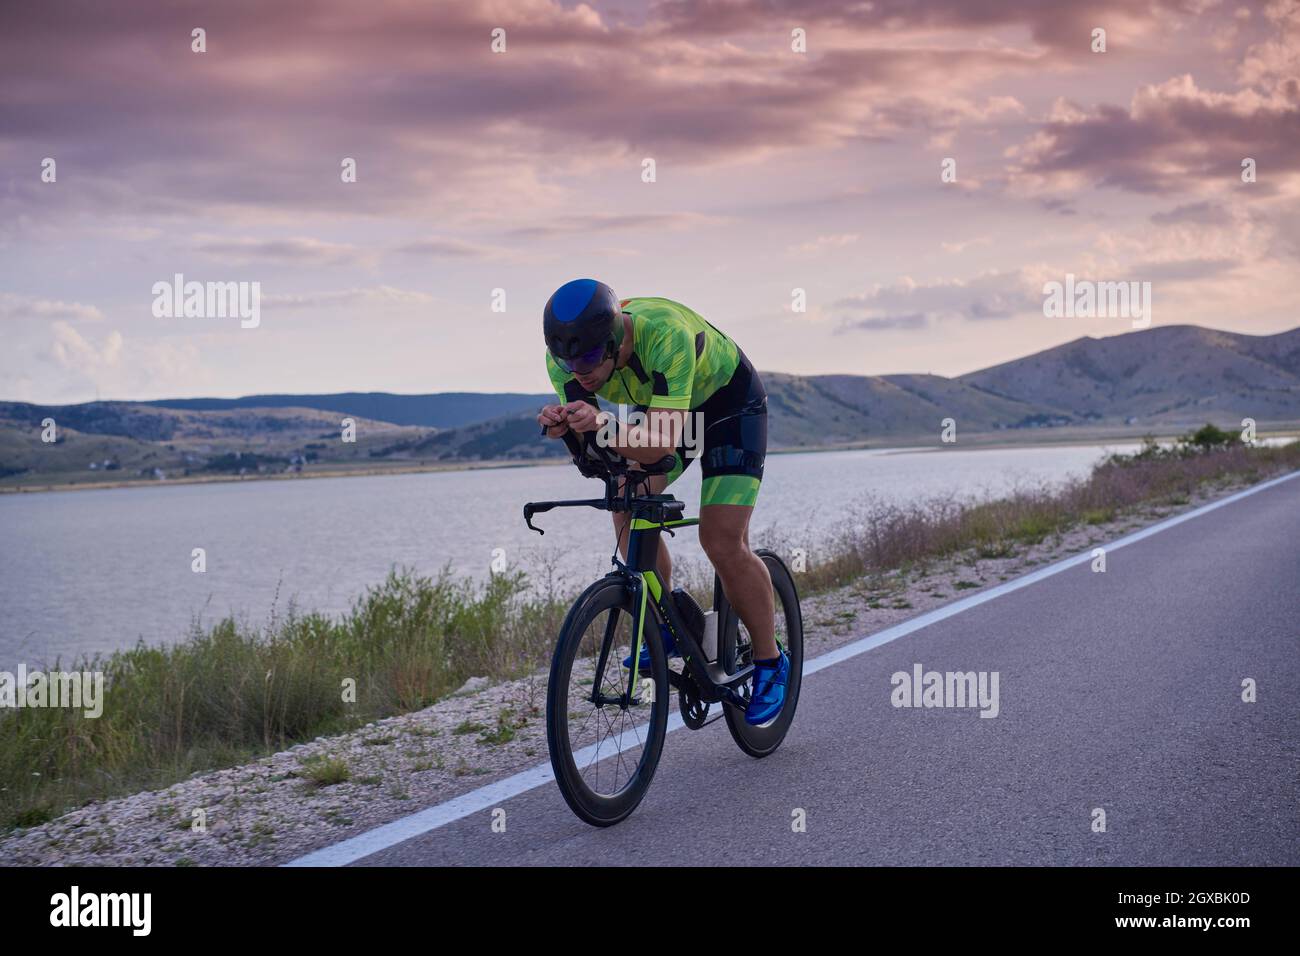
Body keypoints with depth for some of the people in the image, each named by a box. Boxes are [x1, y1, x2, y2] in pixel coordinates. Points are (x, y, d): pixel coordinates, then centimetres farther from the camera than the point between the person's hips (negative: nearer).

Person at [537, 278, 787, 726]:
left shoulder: (664, 334, -41)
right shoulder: (566, 358, -24)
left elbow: (661, 443, -44)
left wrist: (602, 426, -61)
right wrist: (564, 426, -46)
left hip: (730, 401, -6)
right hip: (659, 406, 6)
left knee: (722, 542, -15)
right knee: (627, 503, -17)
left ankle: (770, 662, 3)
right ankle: (668, 626, 2)